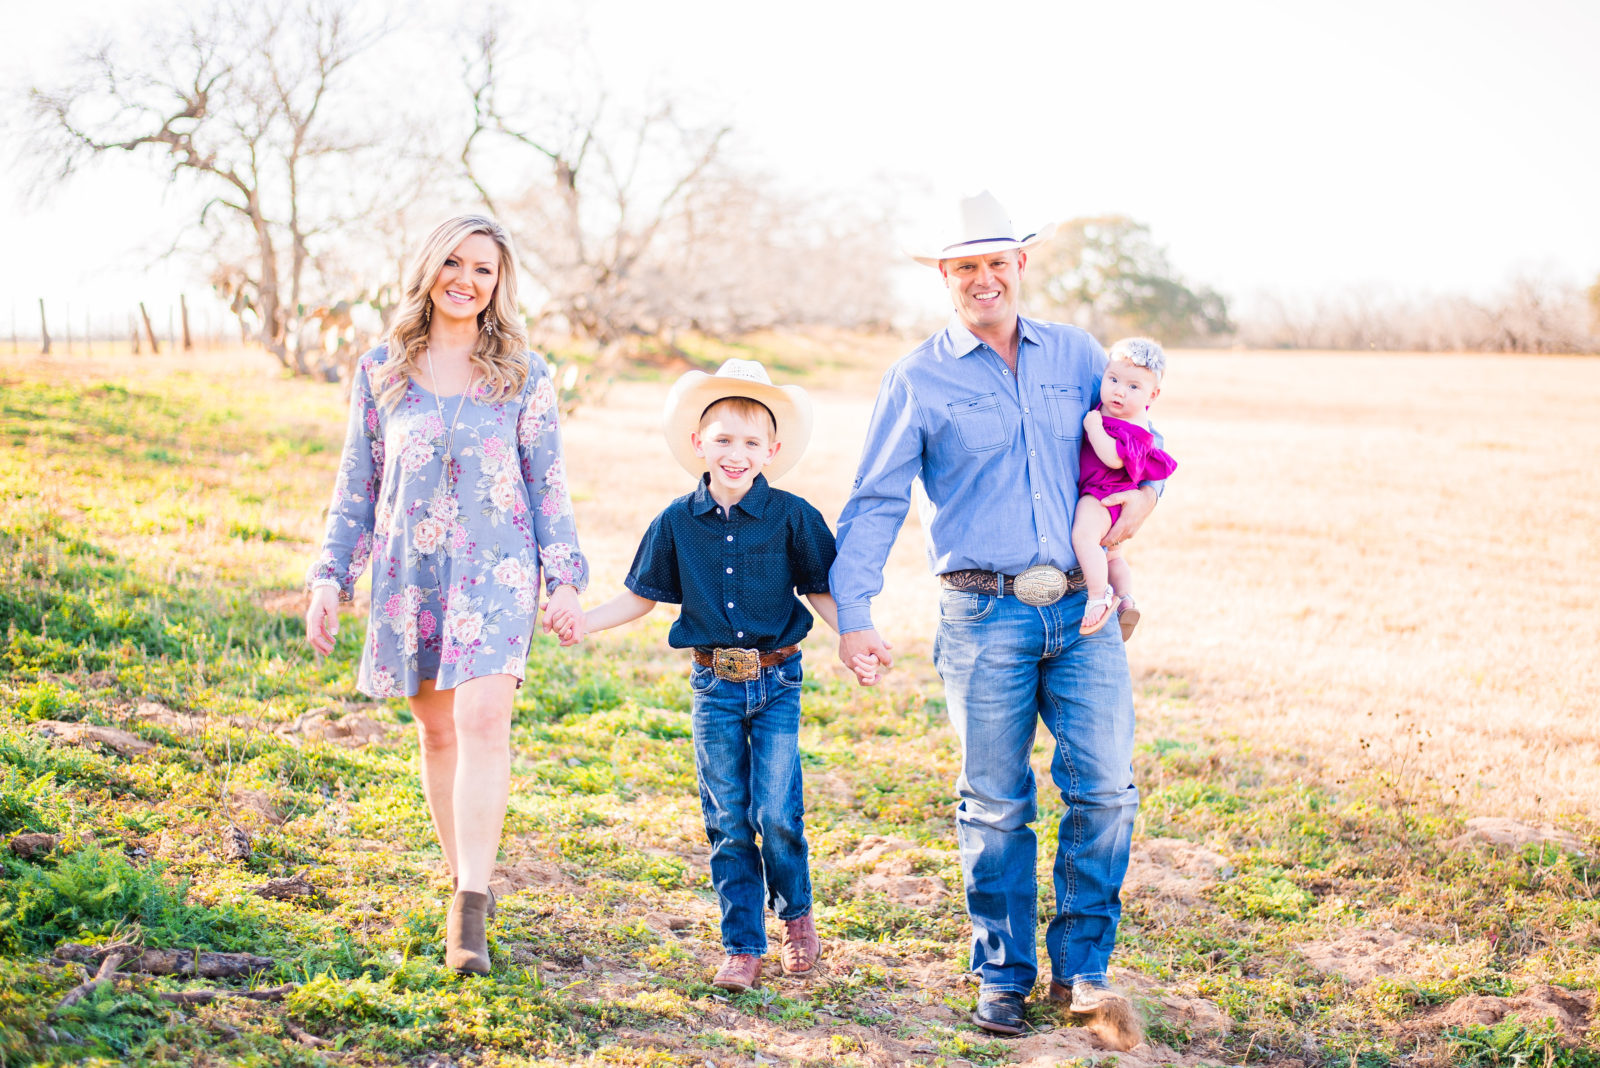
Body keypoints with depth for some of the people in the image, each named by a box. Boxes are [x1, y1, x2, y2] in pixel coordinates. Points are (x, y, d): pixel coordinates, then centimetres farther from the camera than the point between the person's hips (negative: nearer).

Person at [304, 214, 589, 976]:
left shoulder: (523, 376, 3)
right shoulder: (381, 370, 6)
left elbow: (549, 484, 6)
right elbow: (356, 484, 10)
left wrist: (564, 579, 0)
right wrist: (329, 580, 5)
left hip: (496, 571, -2)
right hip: (409, 572, 3)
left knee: (483, 721, -17)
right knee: (436, 730, 10)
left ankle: (471, 913, -19)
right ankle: (464, 878, 26)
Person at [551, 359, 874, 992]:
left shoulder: (791, 516, -5)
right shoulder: (678, 522, 0)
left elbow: (821, 591, 4)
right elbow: (642, 595, 10)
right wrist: (586, 620, -4)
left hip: (776, 683, -2)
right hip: (714, 685, 2)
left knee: (777, 813, -8)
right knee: (727, 821, 5)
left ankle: (795, 915, 20)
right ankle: (743, 947, 16)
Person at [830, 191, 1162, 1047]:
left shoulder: (1077, 356, 12)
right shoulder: (918, 379, 4)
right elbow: (875, 503, 3)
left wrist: (1144, 490, 3)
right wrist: (852, 614, -6)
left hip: (1082, 613, 2)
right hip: (984, 616, -2)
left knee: (1105, 787, -5)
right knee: (995, 804, 3)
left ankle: (1081, 967, 9)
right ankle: (1003, 976, 17)